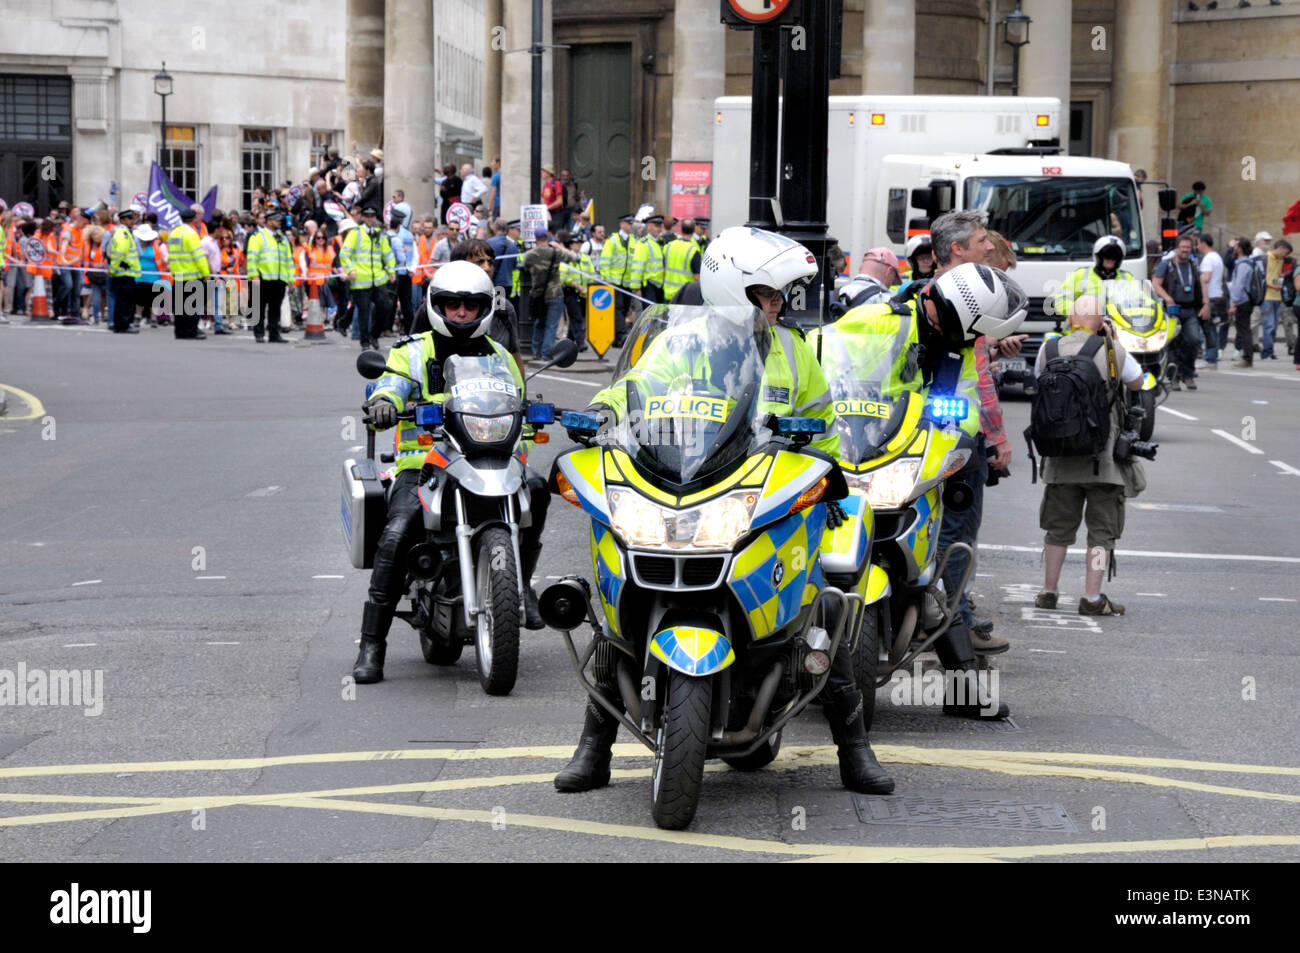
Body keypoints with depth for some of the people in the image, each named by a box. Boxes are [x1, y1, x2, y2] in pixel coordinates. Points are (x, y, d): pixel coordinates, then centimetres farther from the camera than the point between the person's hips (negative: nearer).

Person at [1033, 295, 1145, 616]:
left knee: (1059, 525, 14)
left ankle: (1048, 592, 18)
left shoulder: (1049, 349, 1)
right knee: (1102, 527, 3)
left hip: (1059, 452, 3)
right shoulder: (1111, 350, -6)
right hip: (1104, 456, -3)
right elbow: (1137, 382, 11)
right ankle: (1092, 597, -3)